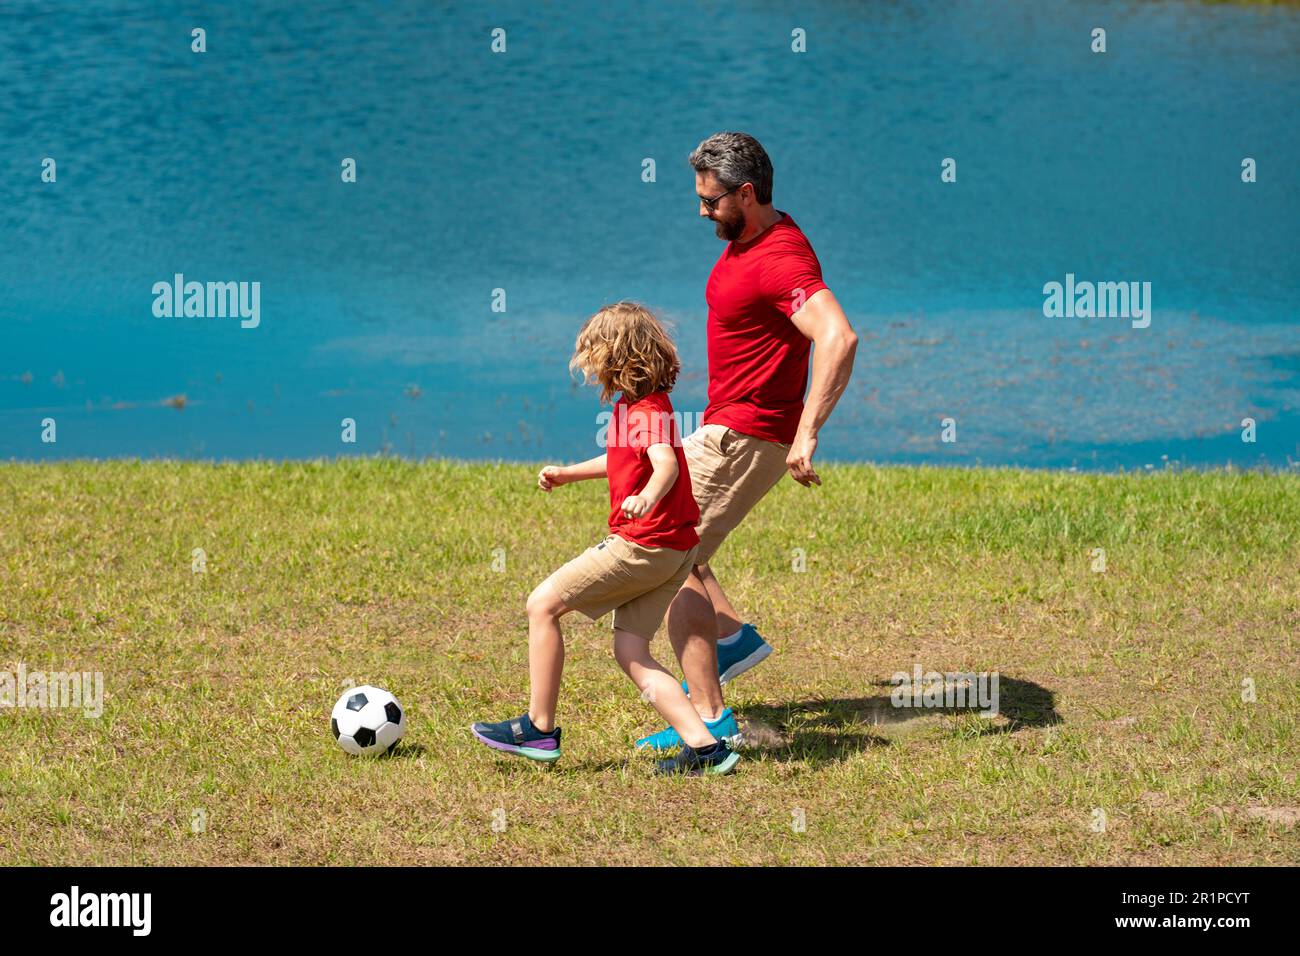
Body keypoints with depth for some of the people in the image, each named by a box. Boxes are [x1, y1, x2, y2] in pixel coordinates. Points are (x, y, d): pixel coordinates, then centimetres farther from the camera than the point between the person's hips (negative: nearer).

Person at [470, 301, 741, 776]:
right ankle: (703, 746, -2)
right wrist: (569, 473, 39)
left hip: (643, 544, -10)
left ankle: (538, 728, 3)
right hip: (671, 551, 10)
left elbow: (666, 462, -35)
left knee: (543, 603, -2)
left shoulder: (646, 411, -15)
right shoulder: (631, 406, 16)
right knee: (631, 652, 8)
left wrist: (647, 498, -54)